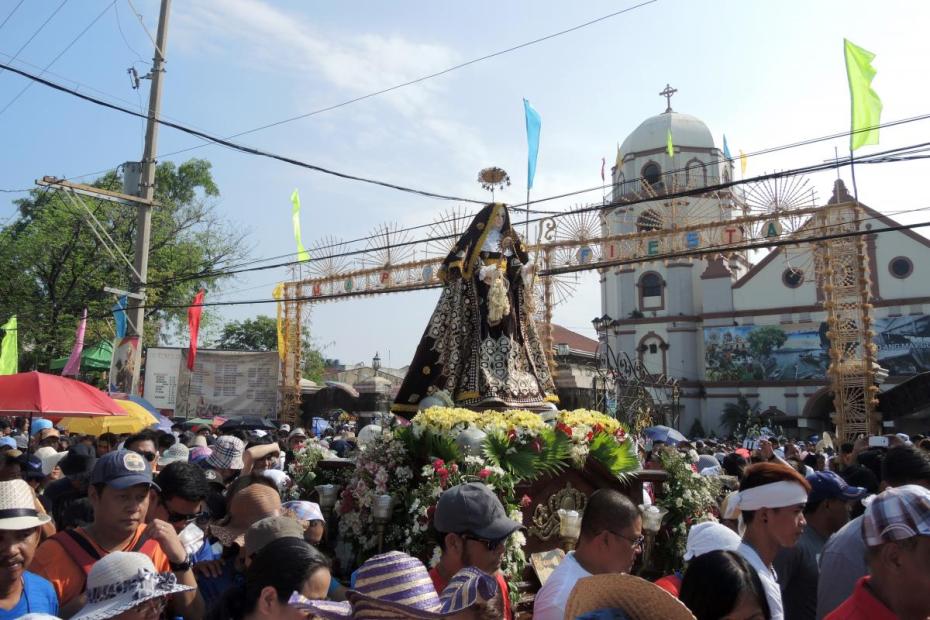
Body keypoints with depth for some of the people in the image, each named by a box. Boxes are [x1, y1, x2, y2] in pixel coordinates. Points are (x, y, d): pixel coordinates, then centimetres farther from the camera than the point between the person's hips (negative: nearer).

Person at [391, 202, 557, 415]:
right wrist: (482, 272, -22)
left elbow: (516, 266, 17)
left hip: (505, 293, 5)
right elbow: (460, 263, -6)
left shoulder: (509, 241, 22)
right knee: (485, 334, -18)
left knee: (507, 336, -5)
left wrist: (524, 270, -6)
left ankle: (509, 388, -8)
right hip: (481, 292, -5)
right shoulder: (476, 238, 6)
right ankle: (483, 388, -25)